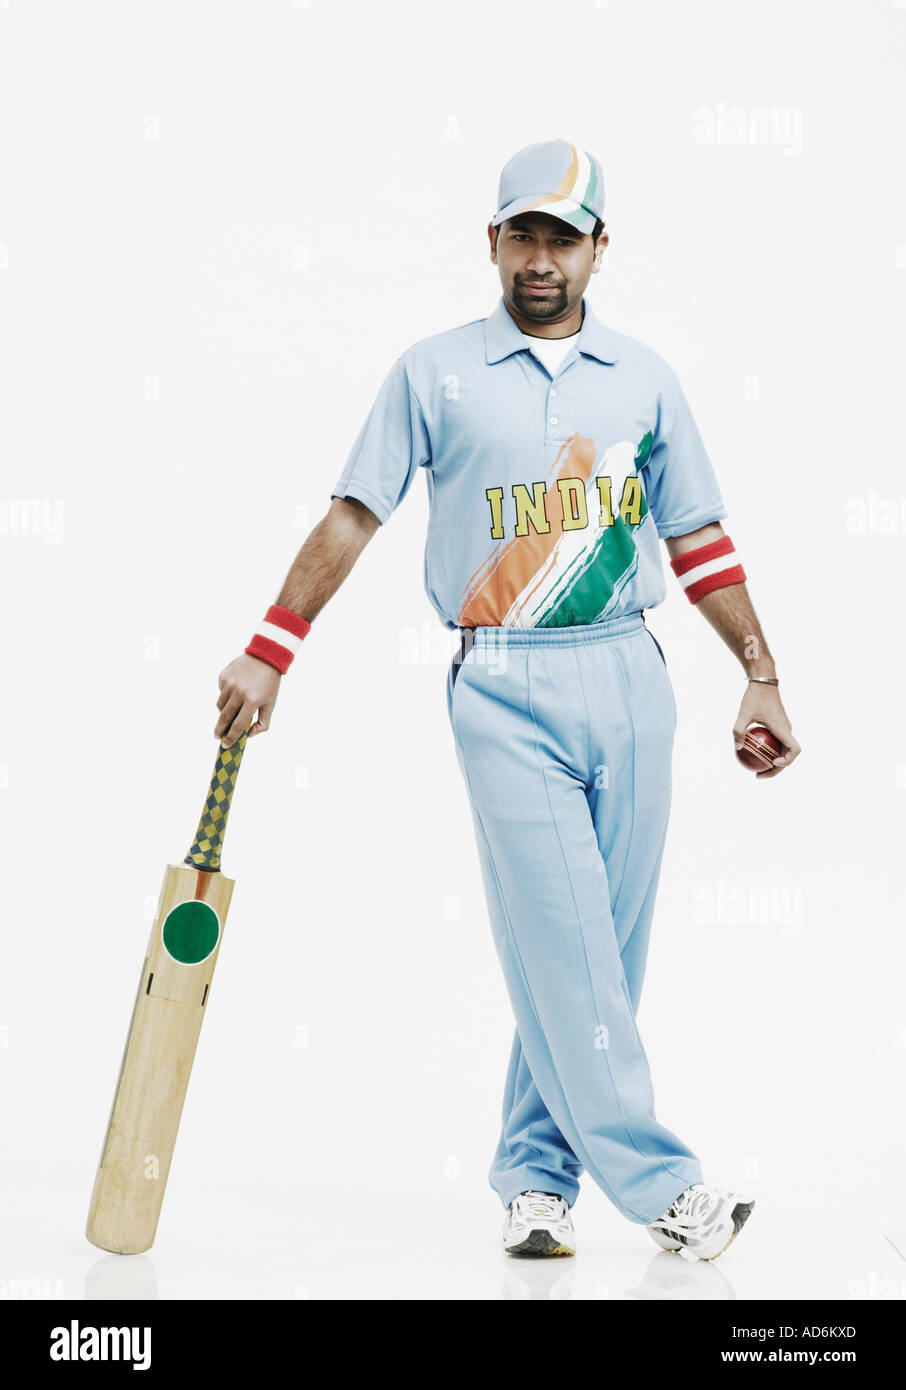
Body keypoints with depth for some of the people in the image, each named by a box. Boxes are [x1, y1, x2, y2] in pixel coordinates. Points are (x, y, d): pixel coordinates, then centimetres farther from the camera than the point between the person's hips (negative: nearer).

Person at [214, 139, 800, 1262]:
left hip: (628, 676, 3)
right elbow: (353, 515, 4)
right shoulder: (434, 372, 4)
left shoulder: (642, 376, 12)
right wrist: (268, 653, -2)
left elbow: (699, 536, 14)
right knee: (562, 937, -9)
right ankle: (653, 1180, -5)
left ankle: (536, 1175, 15)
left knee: (605, 941, 4)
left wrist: (760, 675, 10)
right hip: (504, 686, -3)